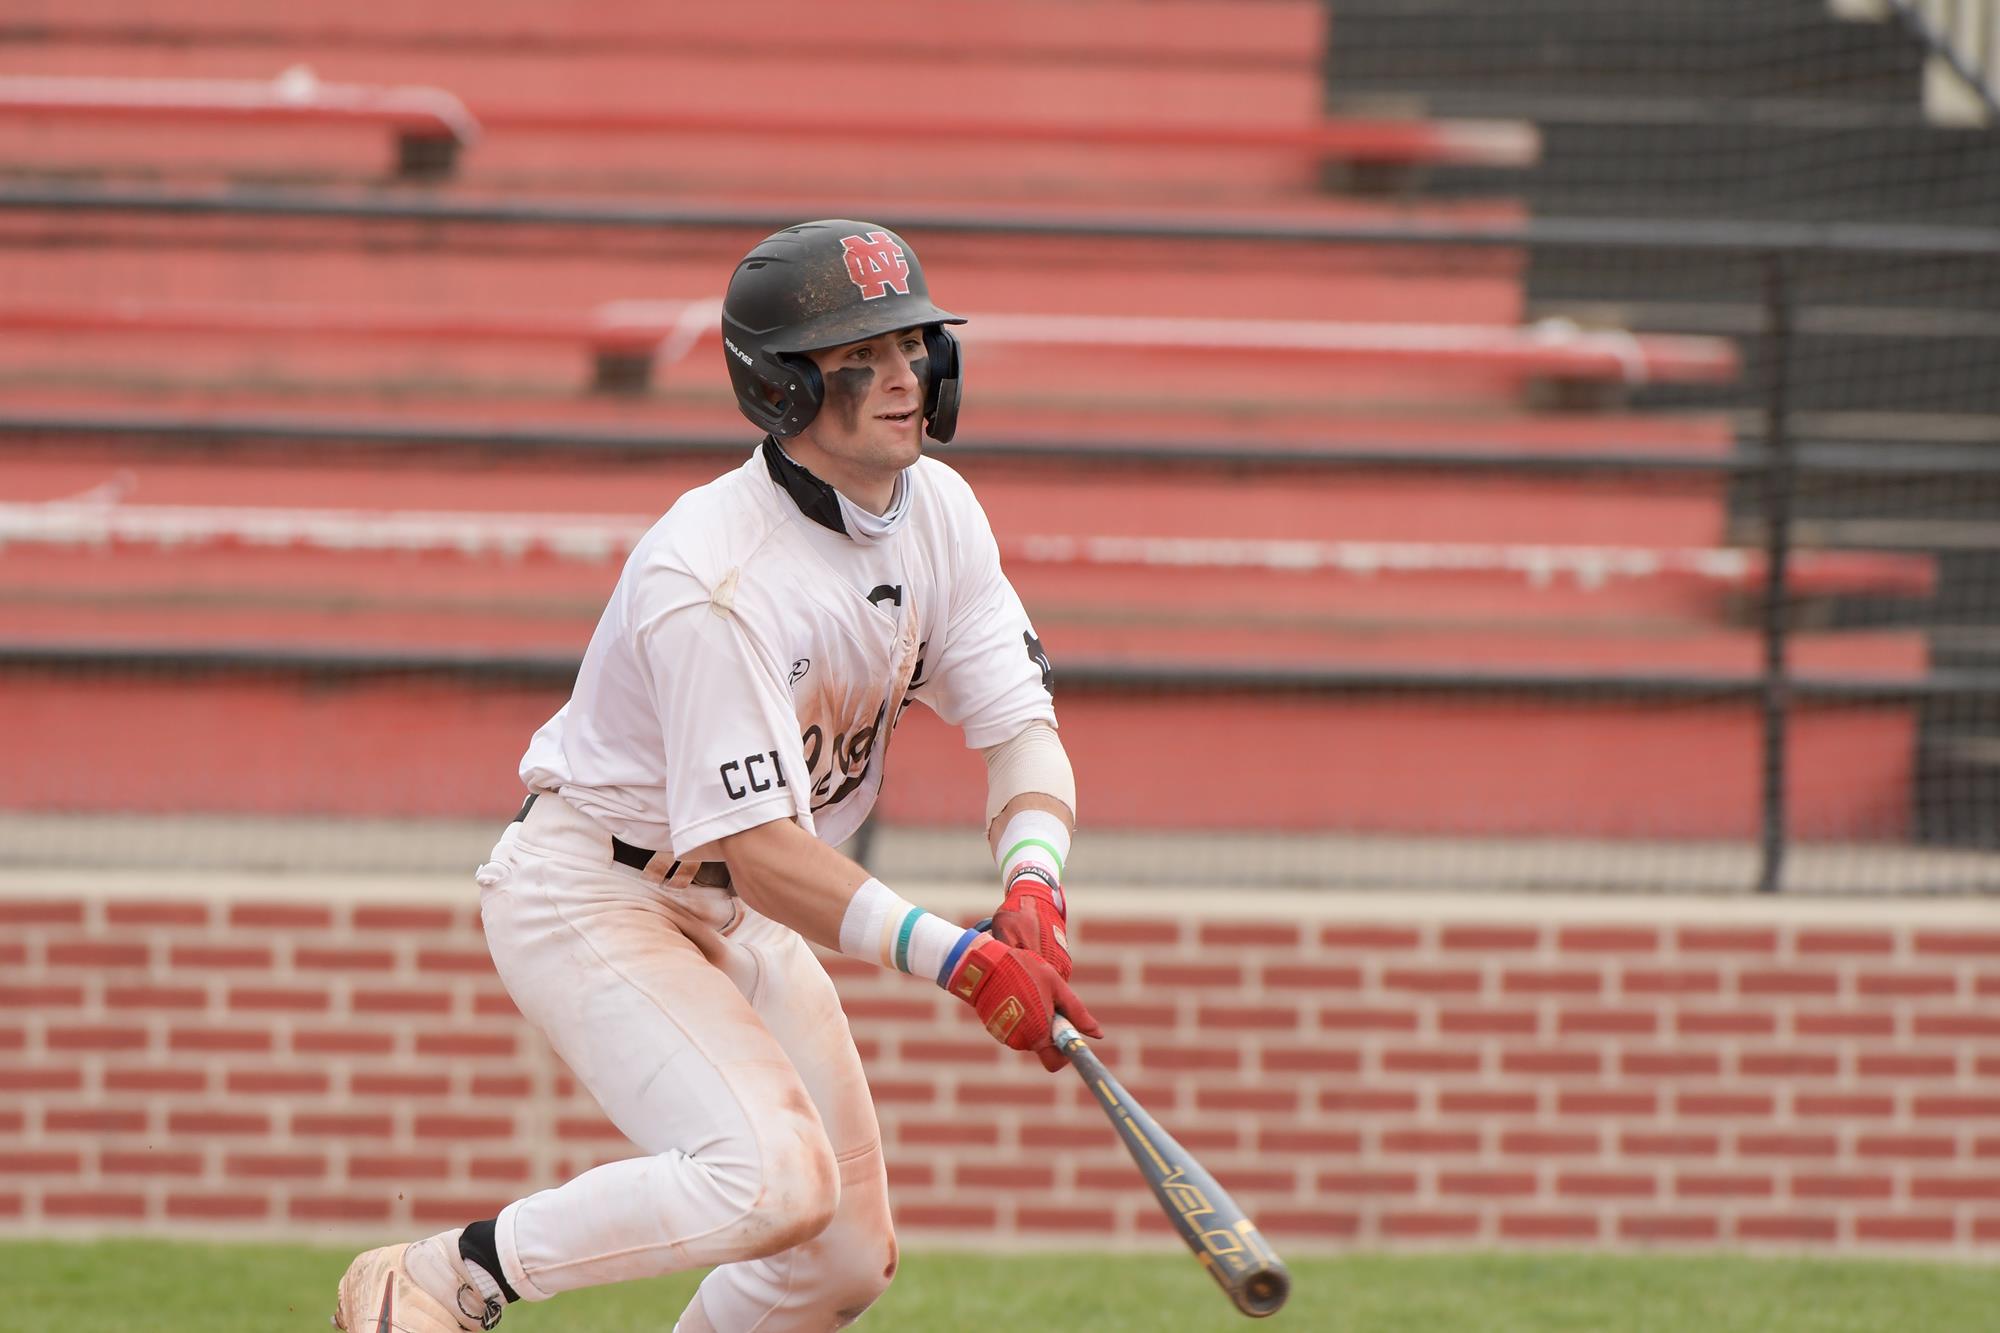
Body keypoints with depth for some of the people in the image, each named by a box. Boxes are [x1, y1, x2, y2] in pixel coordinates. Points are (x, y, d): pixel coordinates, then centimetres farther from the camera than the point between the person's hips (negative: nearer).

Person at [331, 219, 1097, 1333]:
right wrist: (956, 959, -37)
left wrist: (1033, 892, -24)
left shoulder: (938, 513, -3)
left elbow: (1022, 723, -4)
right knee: (775, 1180, -29)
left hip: (739, 914, 9)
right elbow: (758, 845, -31)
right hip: (591, 896, -9)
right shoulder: (712, 581, -29)